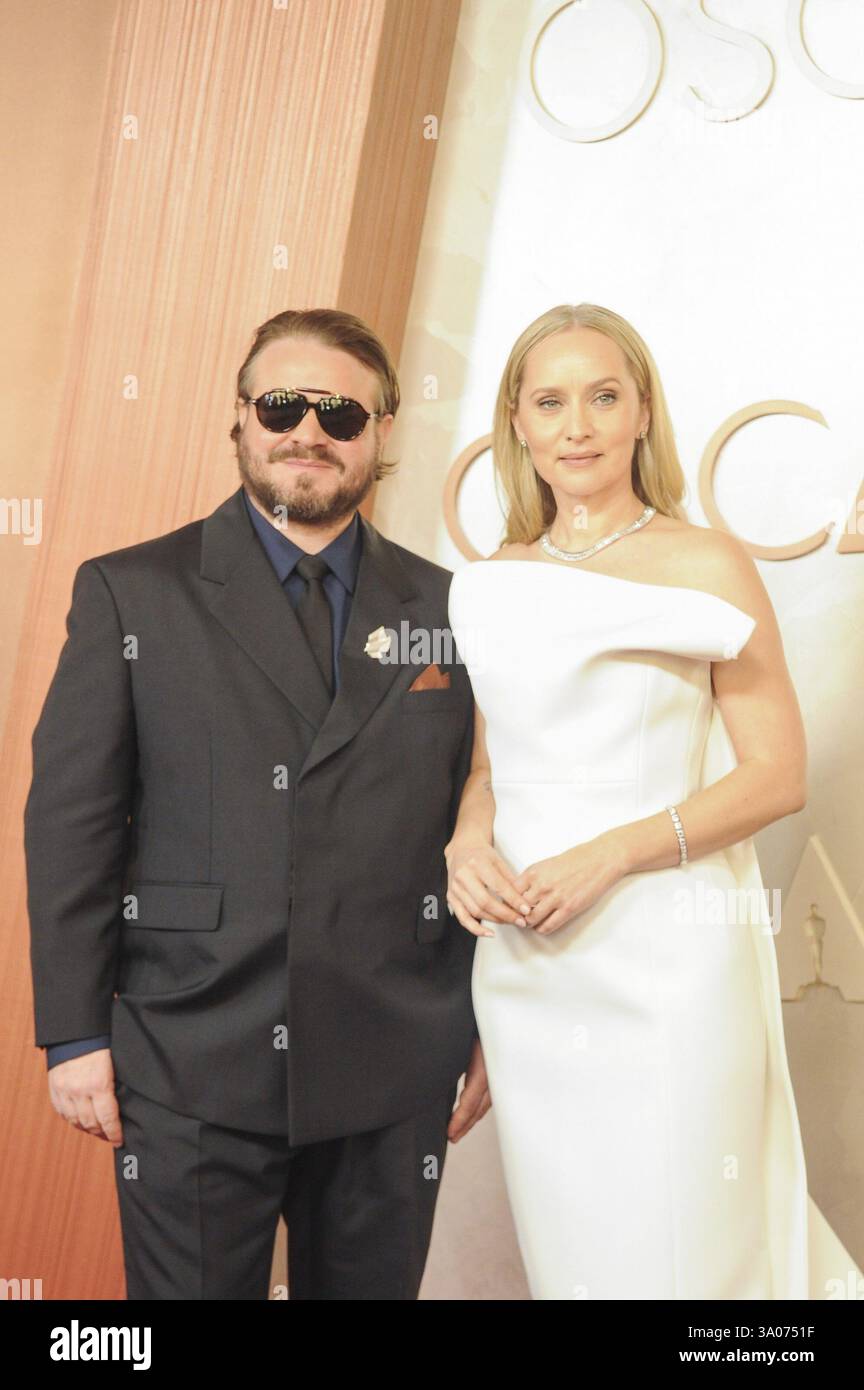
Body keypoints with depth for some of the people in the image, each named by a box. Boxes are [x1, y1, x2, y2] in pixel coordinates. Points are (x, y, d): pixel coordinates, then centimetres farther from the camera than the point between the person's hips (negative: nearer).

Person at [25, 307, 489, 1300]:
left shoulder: (444, 608, 5)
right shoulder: (130, 593, 0)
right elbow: (68, 820, -2)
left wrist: (488, 1025, 6)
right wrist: (75, 1035, -5)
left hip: (393, 1072, 2)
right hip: (189, 1070, -1)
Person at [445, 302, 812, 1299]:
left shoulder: (705, 565, -5)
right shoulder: (491, 583, 8)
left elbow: (778, 774, -8)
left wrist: (606, 857, -18)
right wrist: (468, 842, -5)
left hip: (667, 954, -4)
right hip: (524, 963, 4)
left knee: (676, 1244, 5)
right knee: (559, 1243, 16)